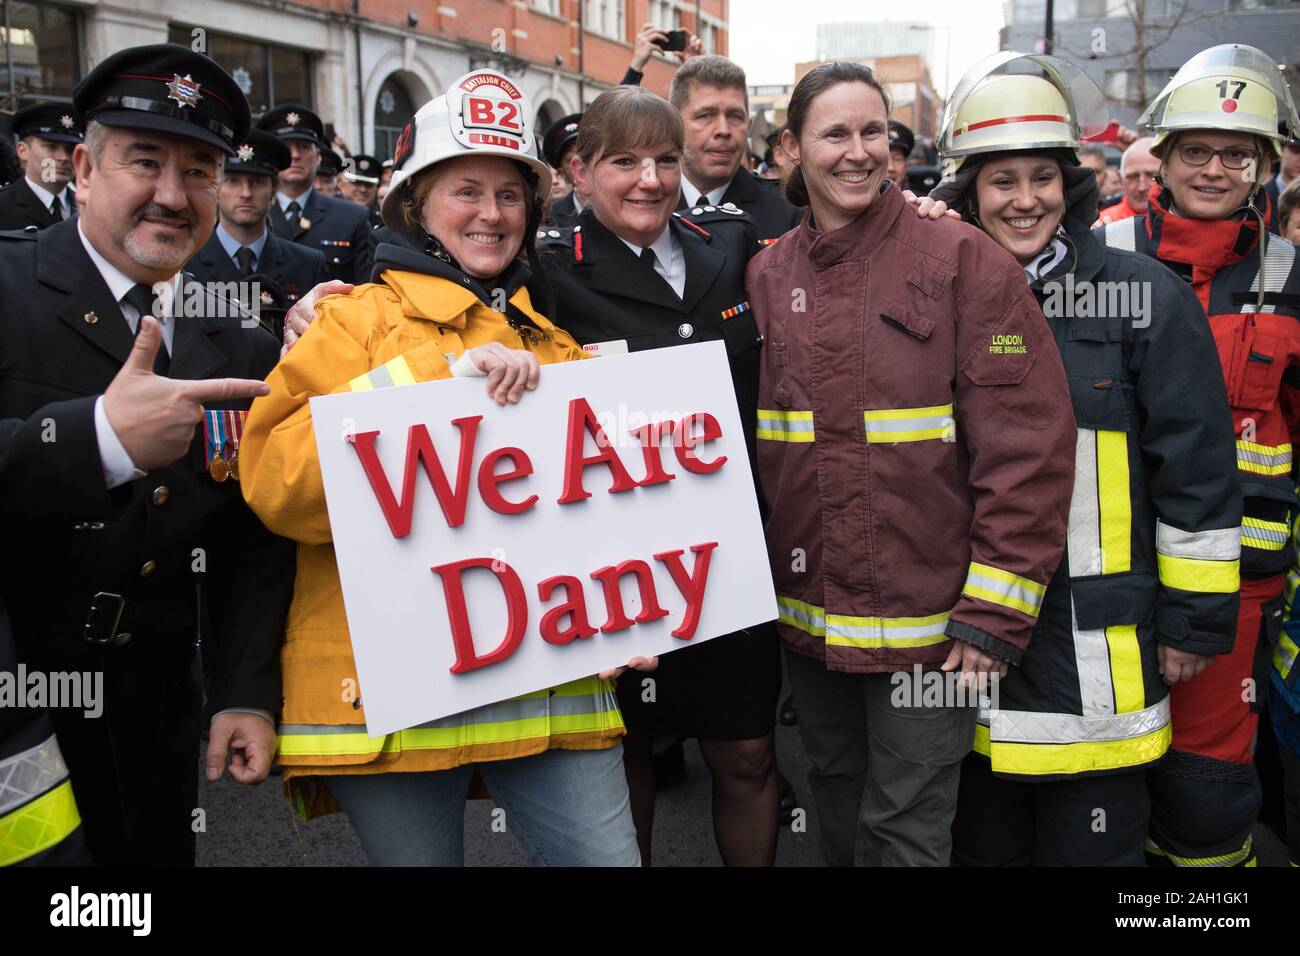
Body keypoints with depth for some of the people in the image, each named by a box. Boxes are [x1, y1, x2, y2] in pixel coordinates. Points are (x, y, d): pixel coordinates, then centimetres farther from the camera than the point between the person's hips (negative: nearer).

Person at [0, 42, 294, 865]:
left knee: (156, 853, 16)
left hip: (154, 716, 4)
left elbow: (252, 537, 4)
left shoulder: (240, 347, 2)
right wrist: (98, 437, -36)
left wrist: (248, 693, -4)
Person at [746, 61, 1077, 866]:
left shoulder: (964, 262, -9)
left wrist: (995, 610, -16)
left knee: (906, 829, 6)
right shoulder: (767, 278, 4)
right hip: (808, 612, 5)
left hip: (926, 616, -4)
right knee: (837, 800, 21)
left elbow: (1027, 445, -14)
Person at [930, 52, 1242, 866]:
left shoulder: (1144, 294, -6)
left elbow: (1198, 468, -5)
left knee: (1093, 842, 9)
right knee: (984, 840, 18)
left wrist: (1196, 619, -5)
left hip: (1100, 644, -3)